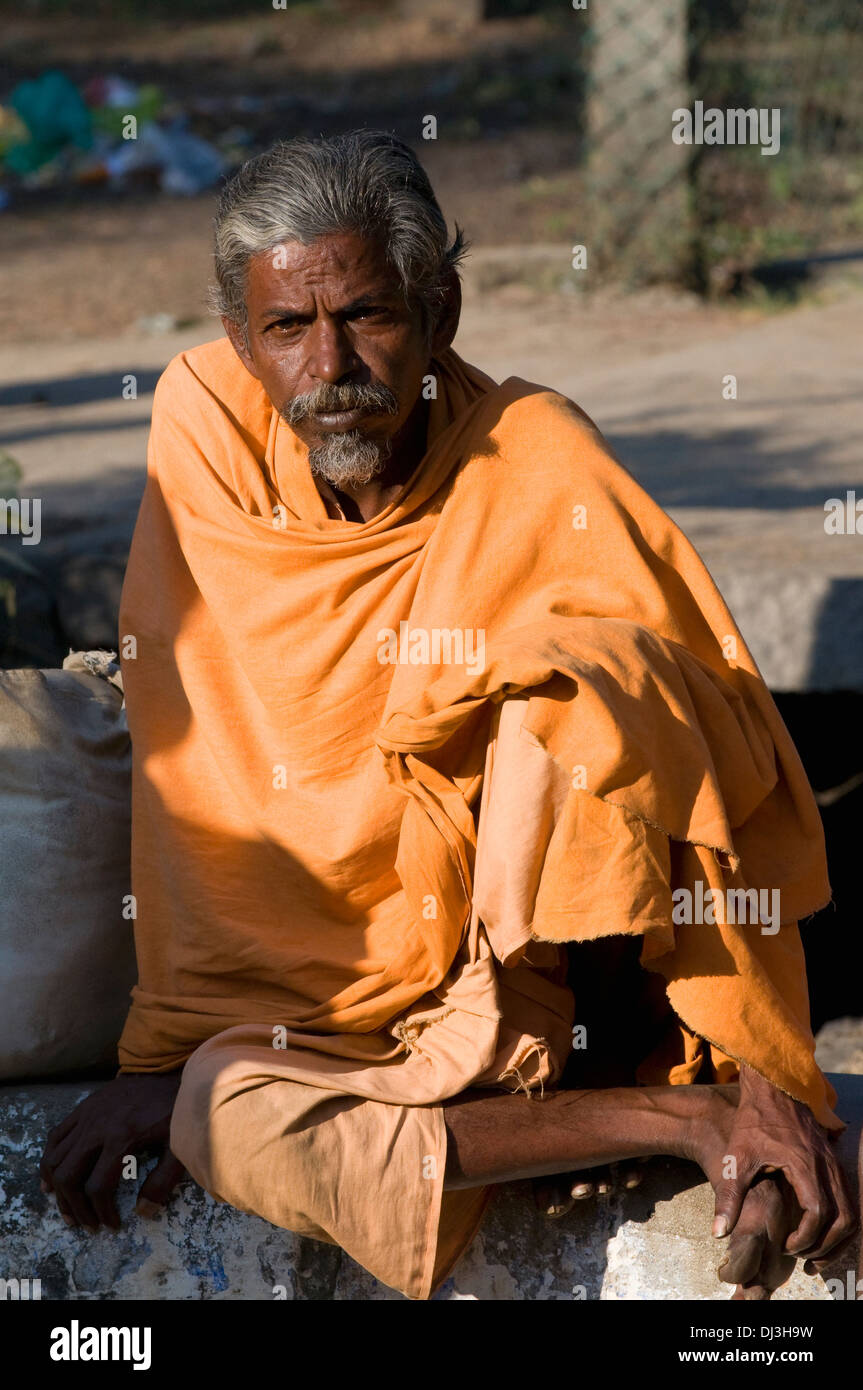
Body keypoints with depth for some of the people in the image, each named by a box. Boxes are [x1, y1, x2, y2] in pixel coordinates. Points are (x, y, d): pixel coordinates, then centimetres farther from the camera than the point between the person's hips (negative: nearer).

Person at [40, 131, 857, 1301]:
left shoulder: (541, 468, -14)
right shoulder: (203, 420, -6)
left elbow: (742, 790, -15)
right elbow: (195, 774, -2)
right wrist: (166, 1051, -5)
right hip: (332, 989, 3)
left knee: (583, 676, -31)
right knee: (225, 1116, -30)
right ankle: (666, 1112, -21)